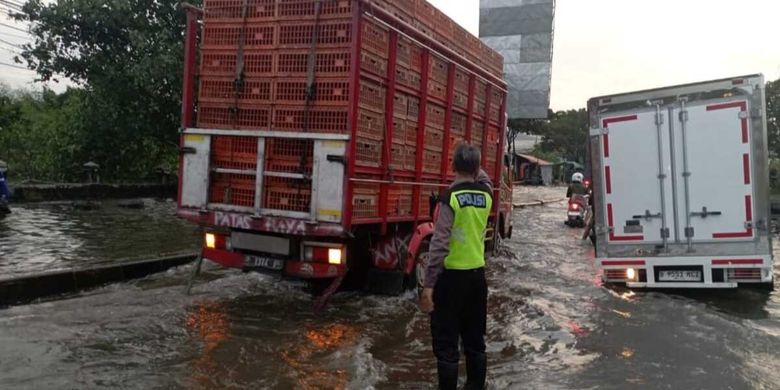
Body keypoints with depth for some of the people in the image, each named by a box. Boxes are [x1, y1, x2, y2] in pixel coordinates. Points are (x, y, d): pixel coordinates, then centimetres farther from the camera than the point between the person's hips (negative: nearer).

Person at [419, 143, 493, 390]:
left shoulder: (451, 197, -15)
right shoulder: (486, 194, 2)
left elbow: (439, 244, -20)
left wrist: (428, 285, -18)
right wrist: (474, 166, 25)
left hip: (452, 276, -6)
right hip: (477, 274, 6)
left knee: (446, 345, 1)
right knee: (475, 341, 16)